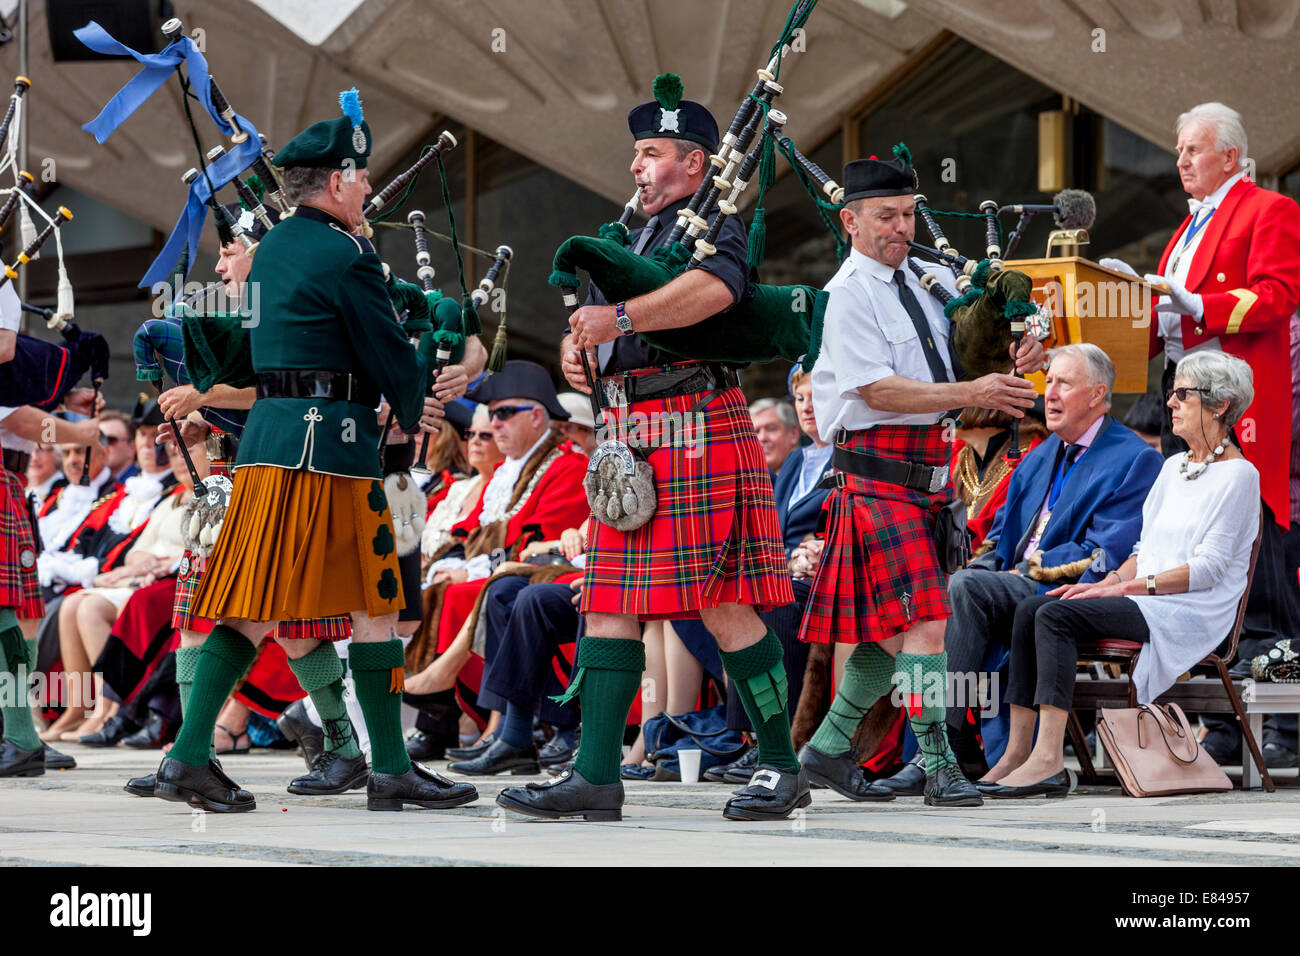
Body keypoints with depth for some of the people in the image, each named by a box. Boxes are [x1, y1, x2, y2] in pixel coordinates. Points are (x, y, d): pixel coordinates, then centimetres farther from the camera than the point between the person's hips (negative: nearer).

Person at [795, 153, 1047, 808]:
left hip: (924, 475, 8)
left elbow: (954, 367, 21)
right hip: (876, 476, -8)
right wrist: (968, 394, -20)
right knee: (924, 623, -14)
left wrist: (1011, 365, 0)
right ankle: (938, 766, -12)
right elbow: (876, 389, -17)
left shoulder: (922, 285, 14)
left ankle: (829, 747, 25)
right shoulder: (849, 294, -9)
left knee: (891, 630, 13)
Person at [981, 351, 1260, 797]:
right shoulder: (1174, 466, 21)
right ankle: (1018, 751, -18)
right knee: (1030, 609, -12)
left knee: (1057, 615, -27)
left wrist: (1128, 587, -17)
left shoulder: (1238, 475, -6)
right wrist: (1109, 581, 1)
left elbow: (1208, 568, -13)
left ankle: (1048, 760, -36)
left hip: (1192, 610, -8)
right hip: (1146, 601, 8)